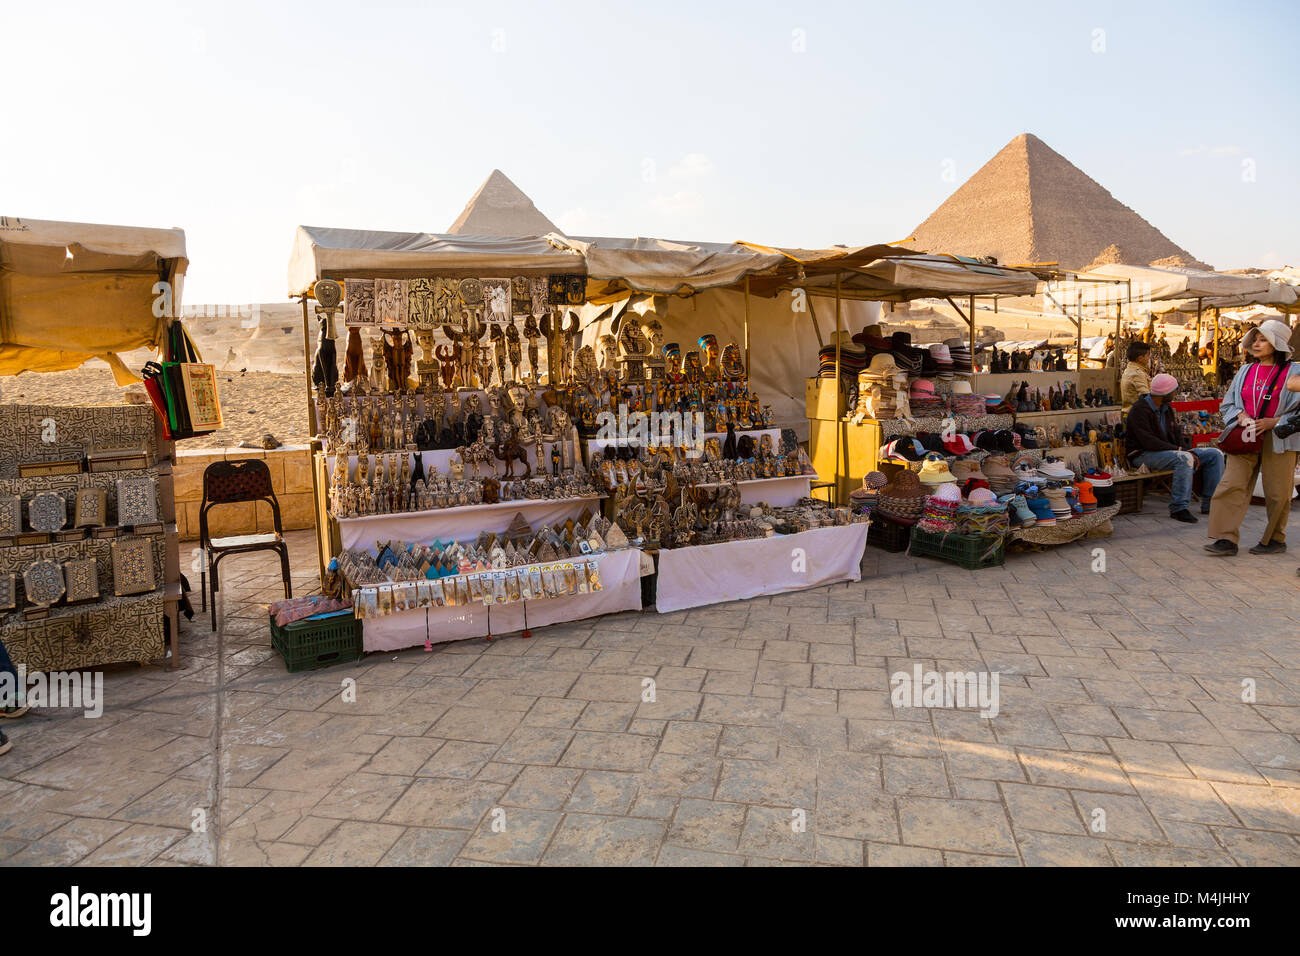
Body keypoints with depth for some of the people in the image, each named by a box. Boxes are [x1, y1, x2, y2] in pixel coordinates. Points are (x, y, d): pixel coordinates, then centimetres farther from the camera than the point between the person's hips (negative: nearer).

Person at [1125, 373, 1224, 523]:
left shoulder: (1167, 408, 15)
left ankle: (1209, 504, 2)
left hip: (1169, 451, 9)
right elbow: (1148, 442, -23)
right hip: (1144, 455, -9)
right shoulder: (1140, 409, -15)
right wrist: (1178, 449, -22)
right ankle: (1178, 508, -31)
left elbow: (1177, 433, 13)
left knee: (1215, 454, 1)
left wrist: (1189, 450, -6)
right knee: (1184, 458, -36)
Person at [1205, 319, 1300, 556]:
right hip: (1245, 438, 3)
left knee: (1277, 492, 4)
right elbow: (1227, 403, 15)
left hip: (1278, 440, -3)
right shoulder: (1245, 371, 11)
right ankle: (1226, 539, -8)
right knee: (1231, 485, -8)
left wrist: (1273, 422, -16)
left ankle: (1275, 539, 22)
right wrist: (1241, 416, -4)